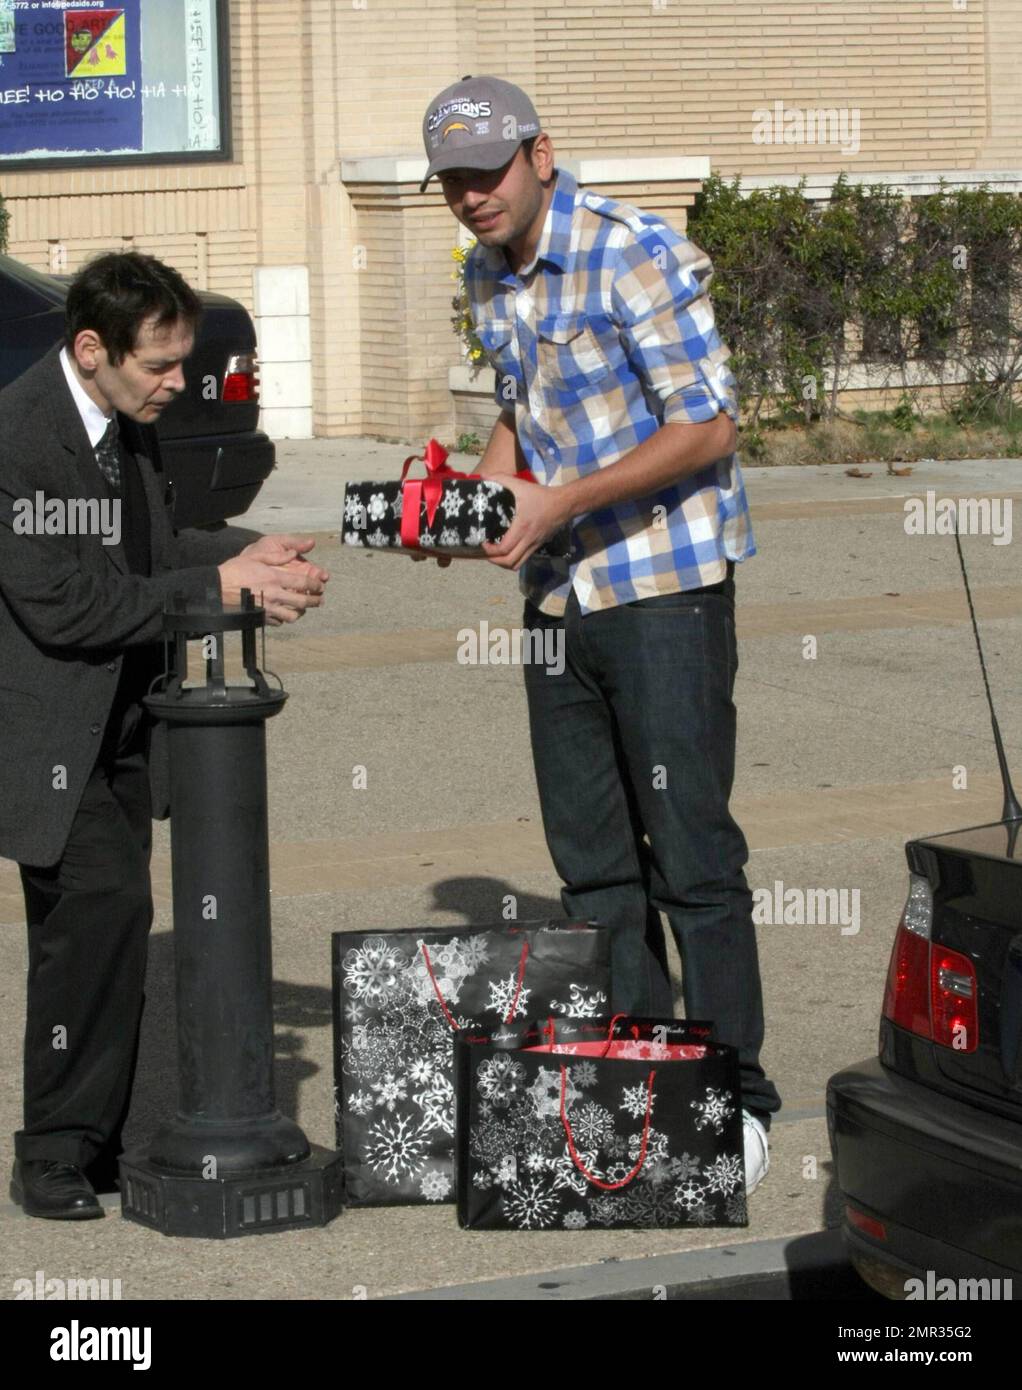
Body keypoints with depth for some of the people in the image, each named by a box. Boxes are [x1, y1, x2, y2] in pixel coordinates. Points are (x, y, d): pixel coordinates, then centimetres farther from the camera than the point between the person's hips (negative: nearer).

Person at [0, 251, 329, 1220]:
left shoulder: (127, 421, 7)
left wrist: (245, 554, 3)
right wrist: (218, 586, -20)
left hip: (121, 722, 9)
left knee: (102, 923, 11)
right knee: (102, 904, -17)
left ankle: (96, 1138, 19)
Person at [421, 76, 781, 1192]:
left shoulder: (634, 254, -17)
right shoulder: (486, 278, 8)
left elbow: (708, 427, -18)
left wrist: (560, 504, -23)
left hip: (666, 587, -8)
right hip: (558, 594, 8)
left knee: (691, 851, -6)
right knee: (591, 858, 10)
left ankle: (731, 1096, 2)